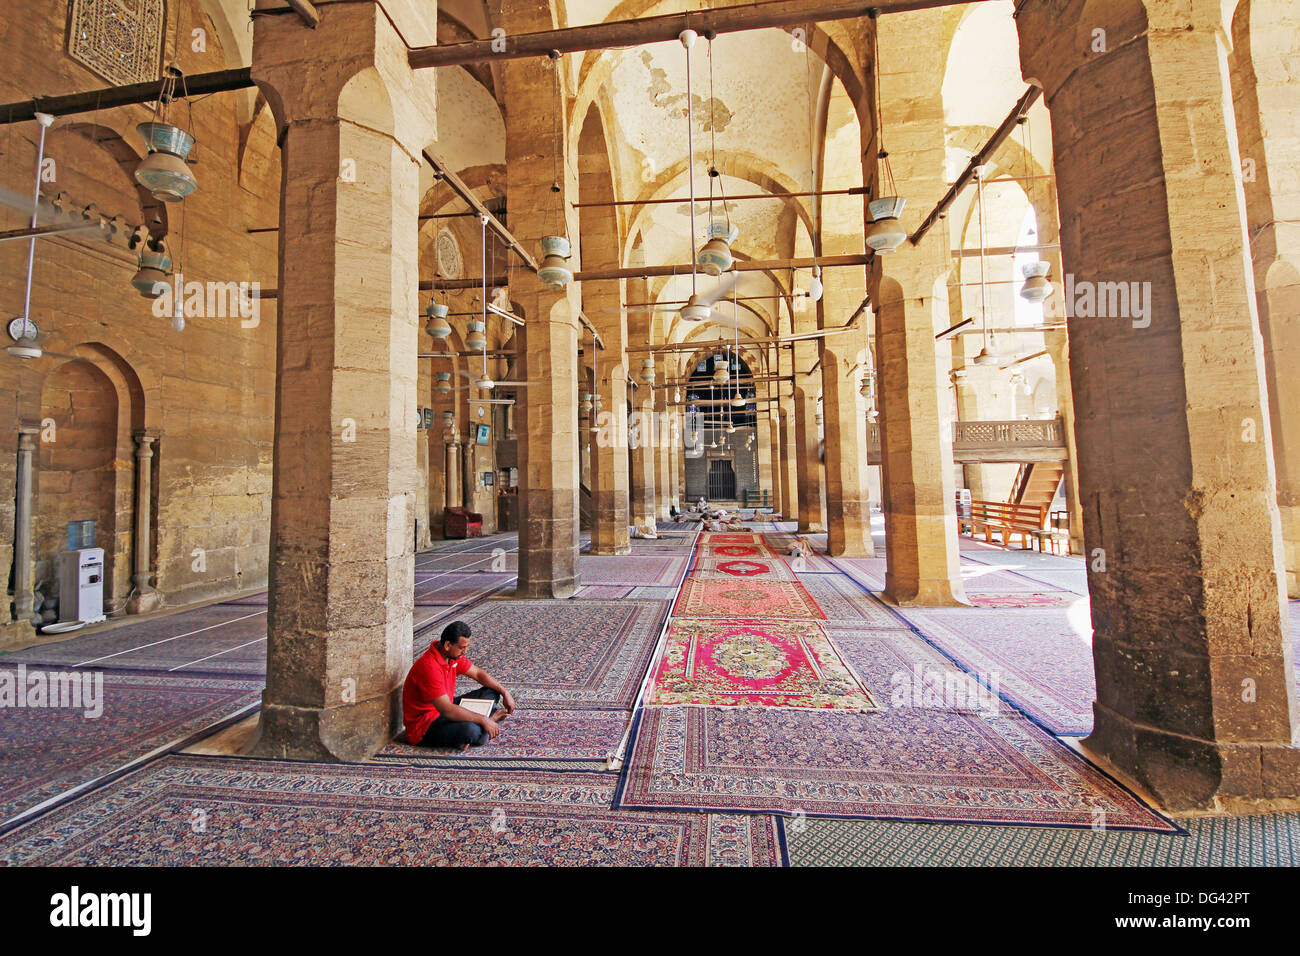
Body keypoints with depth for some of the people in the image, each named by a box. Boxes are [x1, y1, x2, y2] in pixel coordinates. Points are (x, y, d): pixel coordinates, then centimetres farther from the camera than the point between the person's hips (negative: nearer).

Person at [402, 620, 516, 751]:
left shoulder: (453, 655, -2)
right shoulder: (429, 667, -30)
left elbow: (478, 673, 10)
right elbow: (447, 710, -33)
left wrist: (504, 692, -1)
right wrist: (483, 720, -29)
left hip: (444, 711, 10)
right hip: (424, 728, -10)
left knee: (491, 692, 7)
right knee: (471, 730, -37)